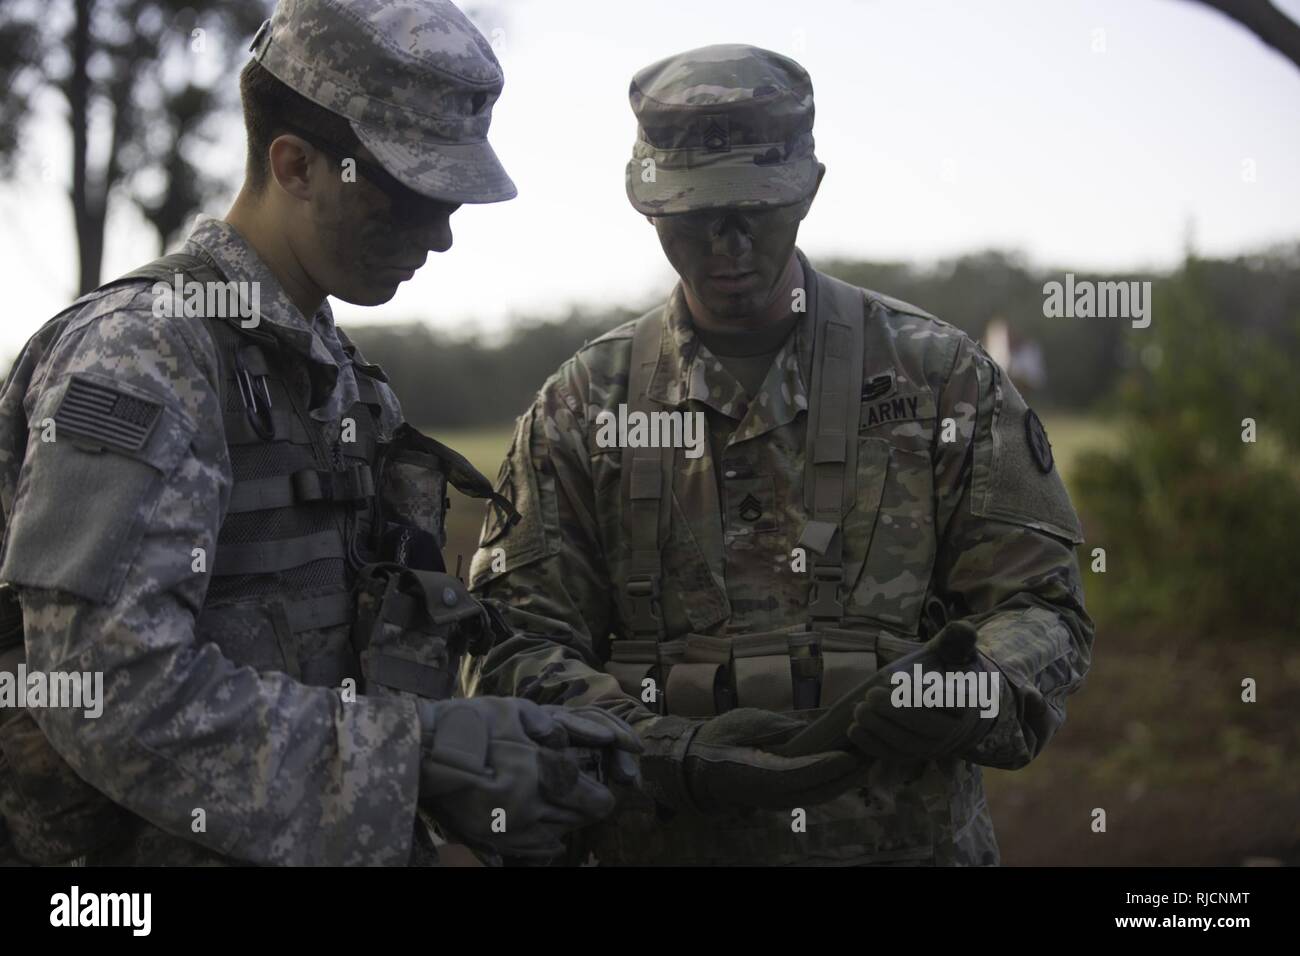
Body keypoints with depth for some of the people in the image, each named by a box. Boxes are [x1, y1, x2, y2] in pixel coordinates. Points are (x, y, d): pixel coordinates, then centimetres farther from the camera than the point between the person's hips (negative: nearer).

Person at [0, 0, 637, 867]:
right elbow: (112, 690, -25)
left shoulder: (334, 366, 11)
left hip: (349, 844, 8)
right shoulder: (133, 356, -16)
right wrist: (427, 756, -25)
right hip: (186, 845, -8)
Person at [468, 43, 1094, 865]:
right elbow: (516, 647, -4)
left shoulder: (939, 374, 1)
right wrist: (669, 756, -21)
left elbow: (1040, 607, -1)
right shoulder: (584, 403, 2)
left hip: (904, 837, 0)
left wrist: (967, 697, -23)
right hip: (661, 843, 1)